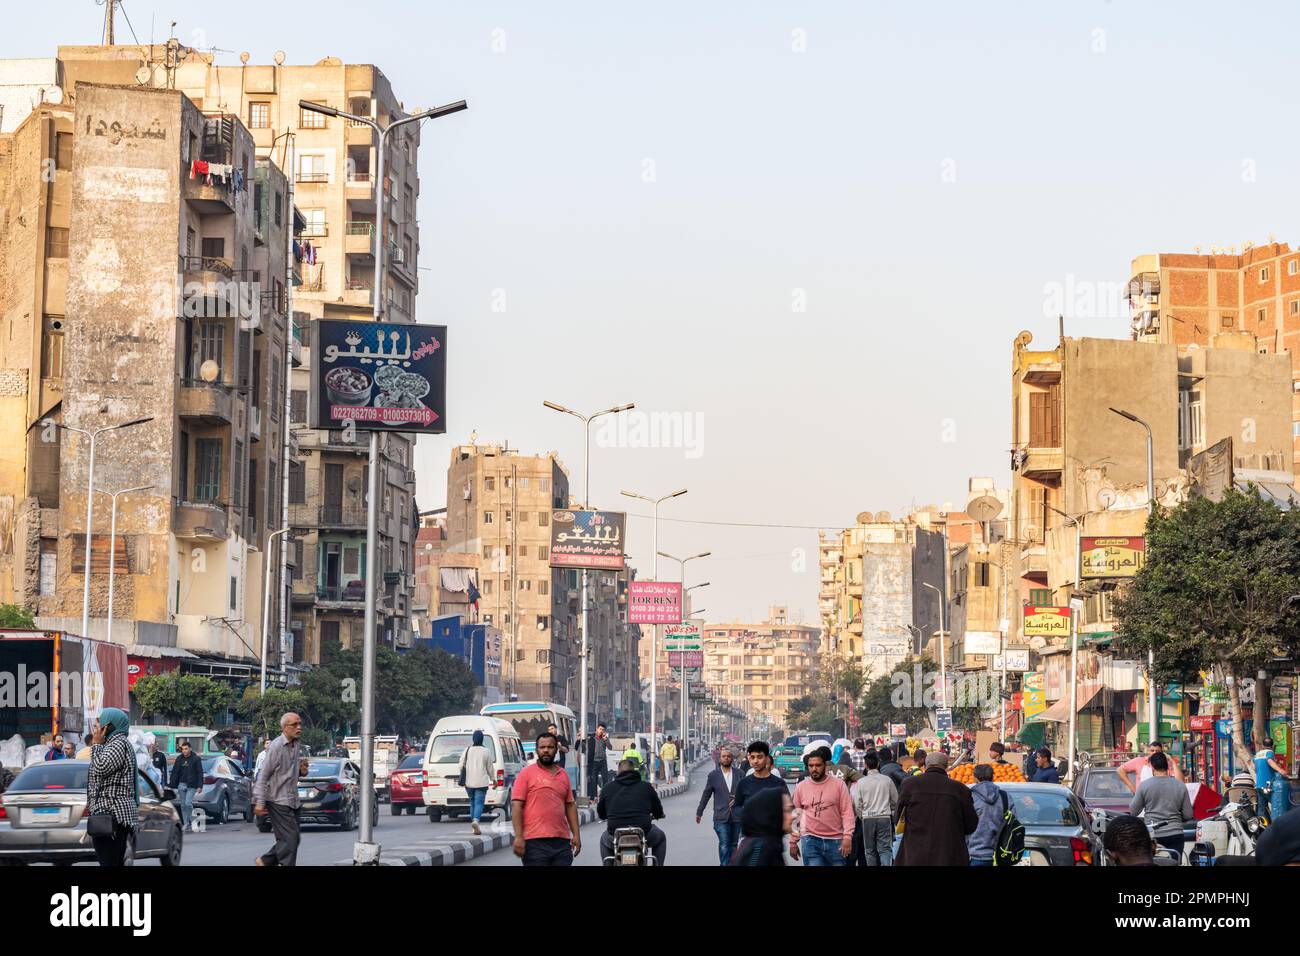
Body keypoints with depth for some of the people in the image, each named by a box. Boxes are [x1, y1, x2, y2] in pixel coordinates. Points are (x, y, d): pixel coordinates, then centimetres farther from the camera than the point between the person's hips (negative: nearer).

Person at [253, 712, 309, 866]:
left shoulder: (298, 746, 9)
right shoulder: (276, 747, -15)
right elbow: (263, 775, -15)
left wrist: (303, 771, -1)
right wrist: (259, 802, -18)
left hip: (292, 800, 8)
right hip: (278, 800, -8)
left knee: (293, 839, 11)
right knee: (289, 838, -9)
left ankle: (265, 861, 25)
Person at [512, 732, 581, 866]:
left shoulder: (563, 775, 16)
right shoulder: (526, 773, 0)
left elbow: (570, 805, 20)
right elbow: (516, 806, -5)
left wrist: (576, 834, 13)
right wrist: (518, 837, -13)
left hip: (561, 841, 5)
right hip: (535, 842, -5)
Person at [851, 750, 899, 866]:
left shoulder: (860, 782, -4)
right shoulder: (887, 780, -2)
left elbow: (857, 804, -3)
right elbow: (895, 801, 7)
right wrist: (891, 812, 24)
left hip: (867, 818, 0)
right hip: (885, 817, 0)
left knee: (869, 850, 12)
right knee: (885, 849, 0)